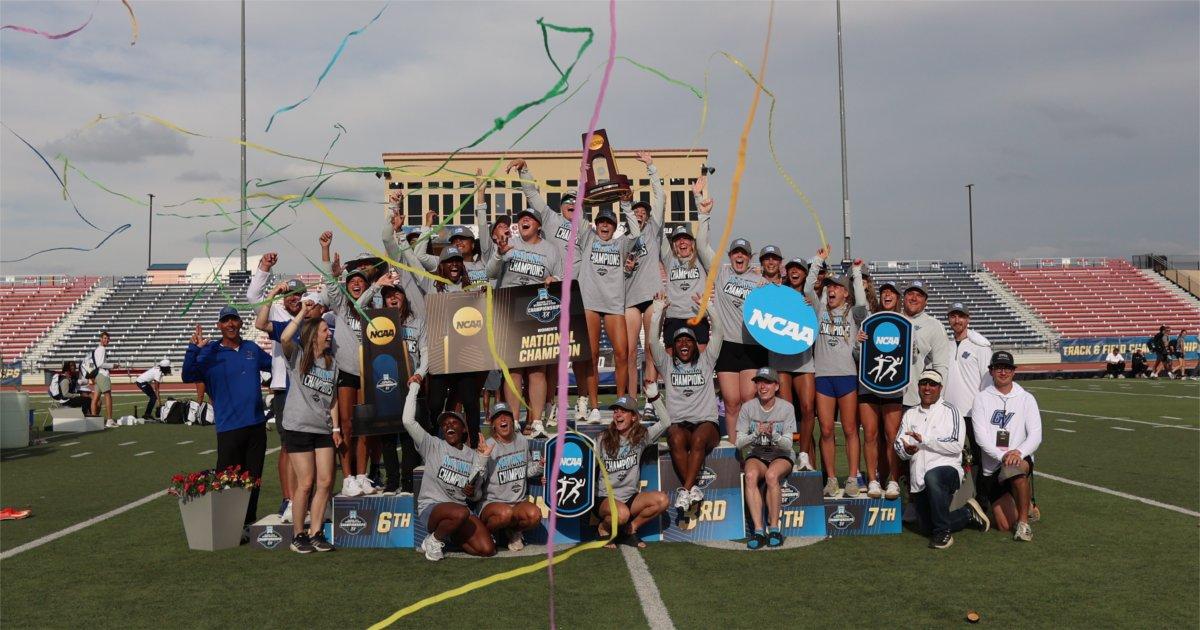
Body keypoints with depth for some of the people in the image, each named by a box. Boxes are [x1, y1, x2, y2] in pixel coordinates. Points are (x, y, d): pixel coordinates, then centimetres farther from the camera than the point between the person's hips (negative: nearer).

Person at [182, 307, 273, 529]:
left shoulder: (252, 348, 12)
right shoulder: (210, 353, 0)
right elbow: (188, 376, -14)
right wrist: (194, 349, -26)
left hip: (257, 425, 4)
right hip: (229, 428, -4)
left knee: (253, 478, 11)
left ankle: (250, 522, 23)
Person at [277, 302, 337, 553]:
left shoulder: (331, 364, 14)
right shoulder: (297, 356, -2)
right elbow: (284, 338, -25)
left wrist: (335, 428, 10)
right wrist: (302, 313, -17)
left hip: (323, 429, 6)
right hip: (298, 428, -5)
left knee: (325, 482, 2)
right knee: (305, 483, -4)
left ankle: (316, 533, 14)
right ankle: (298, 535, 11)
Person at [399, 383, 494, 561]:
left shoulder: (473, 456, 12)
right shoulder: (433, 446, 2)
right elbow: (408, 421, -12)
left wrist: (473, 492, -6)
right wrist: (414, 389, -6)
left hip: (460, 507, 5)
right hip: (430, 507, -5)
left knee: (487, 549, -16)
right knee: (460, 513, -39)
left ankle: (449, 534, 12)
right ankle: (434, 541, -6)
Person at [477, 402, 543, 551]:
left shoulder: (523, 441, 8)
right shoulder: (487, 446, -9)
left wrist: (539, 465, 0)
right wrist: (483, 457, -27)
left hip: (518, 501, 4)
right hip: (491, 502, -4)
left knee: (534, 514, -29)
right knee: (505, 513, -38)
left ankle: (513, 531, 6)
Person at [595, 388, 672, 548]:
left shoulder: (641, 436, 2)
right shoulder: (604, 439, -3)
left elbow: (665, 422, -6)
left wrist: (654, 397, -14)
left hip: (630, 498, 4)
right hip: (604, 499, -3)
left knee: (662, 500, -22)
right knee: (622, 513, -37)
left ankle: (630, 530, 0)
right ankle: (604, 529, 1)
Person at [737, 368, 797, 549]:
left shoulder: (786, 408, -7)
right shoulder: (748, 407, -4)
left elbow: (787, 445, -10)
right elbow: (739, 443, -6)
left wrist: (773, 435, -31)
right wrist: (756, 434, -25)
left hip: (781, 456, -1)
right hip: (756, 455, 1)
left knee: (772, 475, -35)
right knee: (751, 475, -33)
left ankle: (774, 528, -22)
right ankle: (758, 530, -31)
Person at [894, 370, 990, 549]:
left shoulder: (949, 411, 0)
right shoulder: (910, 414, 16)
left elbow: (956, 445, -13)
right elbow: (898, 444, 9)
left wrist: (924, 439, -17)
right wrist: (906, 449, -14)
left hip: (947, 468, -6)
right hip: (919, 480, 6)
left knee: (932, 477, -40)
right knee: (927, 527, 5)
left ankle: (943, 532, -23)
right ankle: (968, 513, 31)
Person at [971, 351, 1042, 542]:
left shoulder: (1026, 399, 6)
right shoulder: (982, 399, 3)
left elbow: (1035, 436, -4)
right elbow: (981, 437, -6)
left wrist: (1018, 452, -23)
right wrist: (1002, 456, -22)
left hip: (1021, 460, -1)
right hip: (992, 467, 1)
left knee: (1016, 468, -40)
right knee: (1005, 525, -7)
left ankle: (1024, 522, -22)